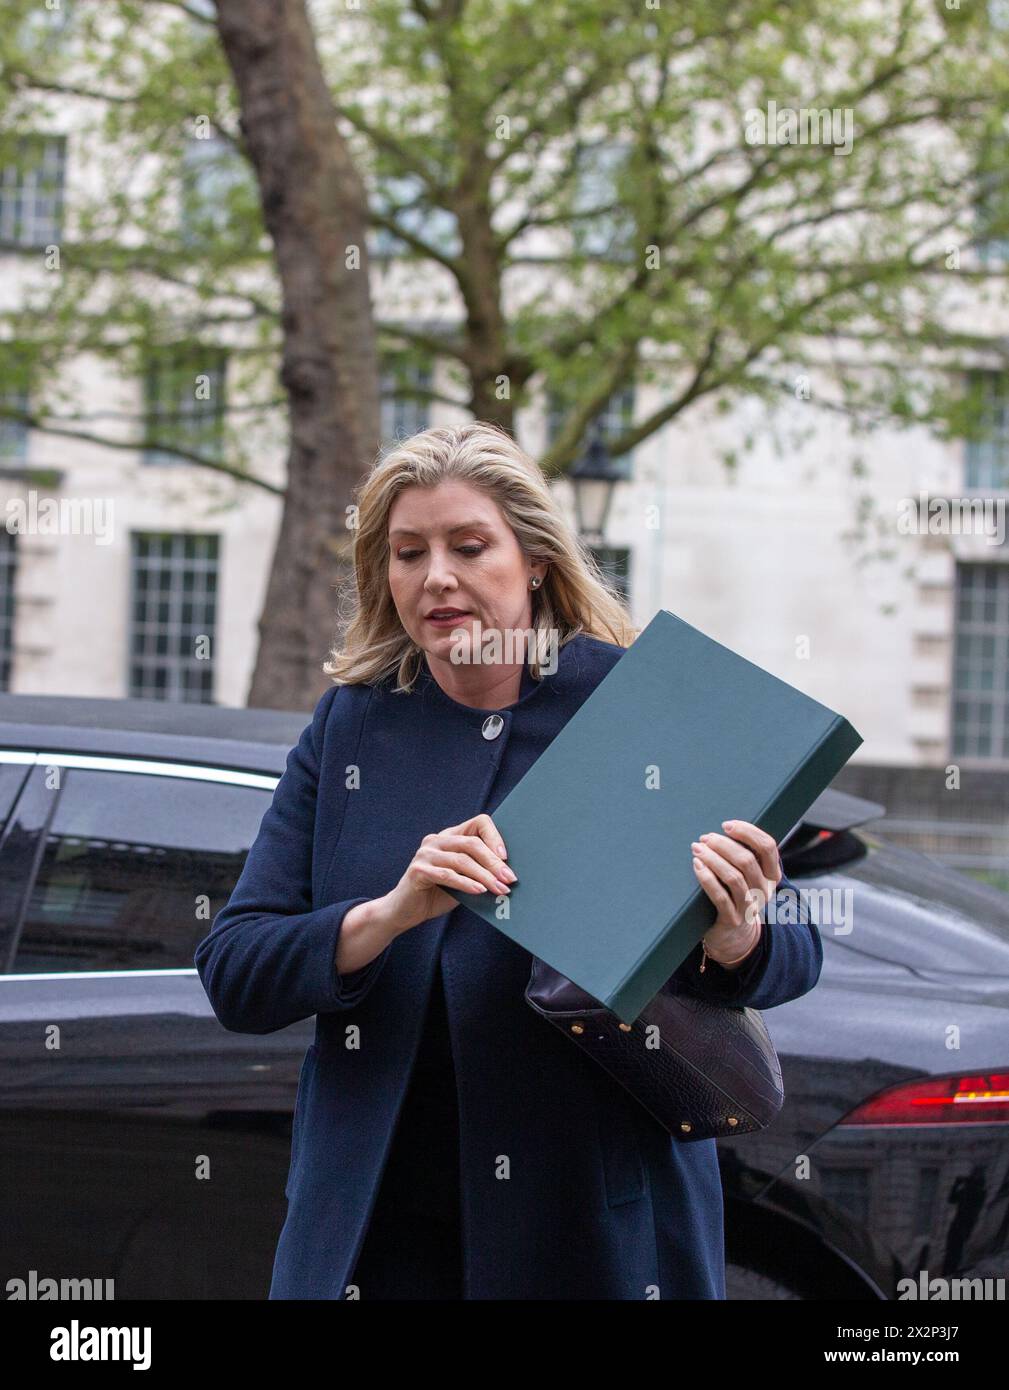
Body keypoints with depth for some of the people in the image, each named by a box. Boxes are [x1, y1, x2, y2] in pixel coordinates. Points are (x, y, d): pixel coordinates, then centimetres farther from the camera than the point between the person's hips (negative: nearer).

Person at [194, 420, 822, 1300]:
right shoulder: (349, 728, 6)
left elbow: (797, 947, -4)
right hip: (378, 1221, 2)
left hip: (596, 1221, -2)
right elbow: (232, 976, -1)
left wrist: (735, 941, -28)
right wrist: (390, 915, -20)